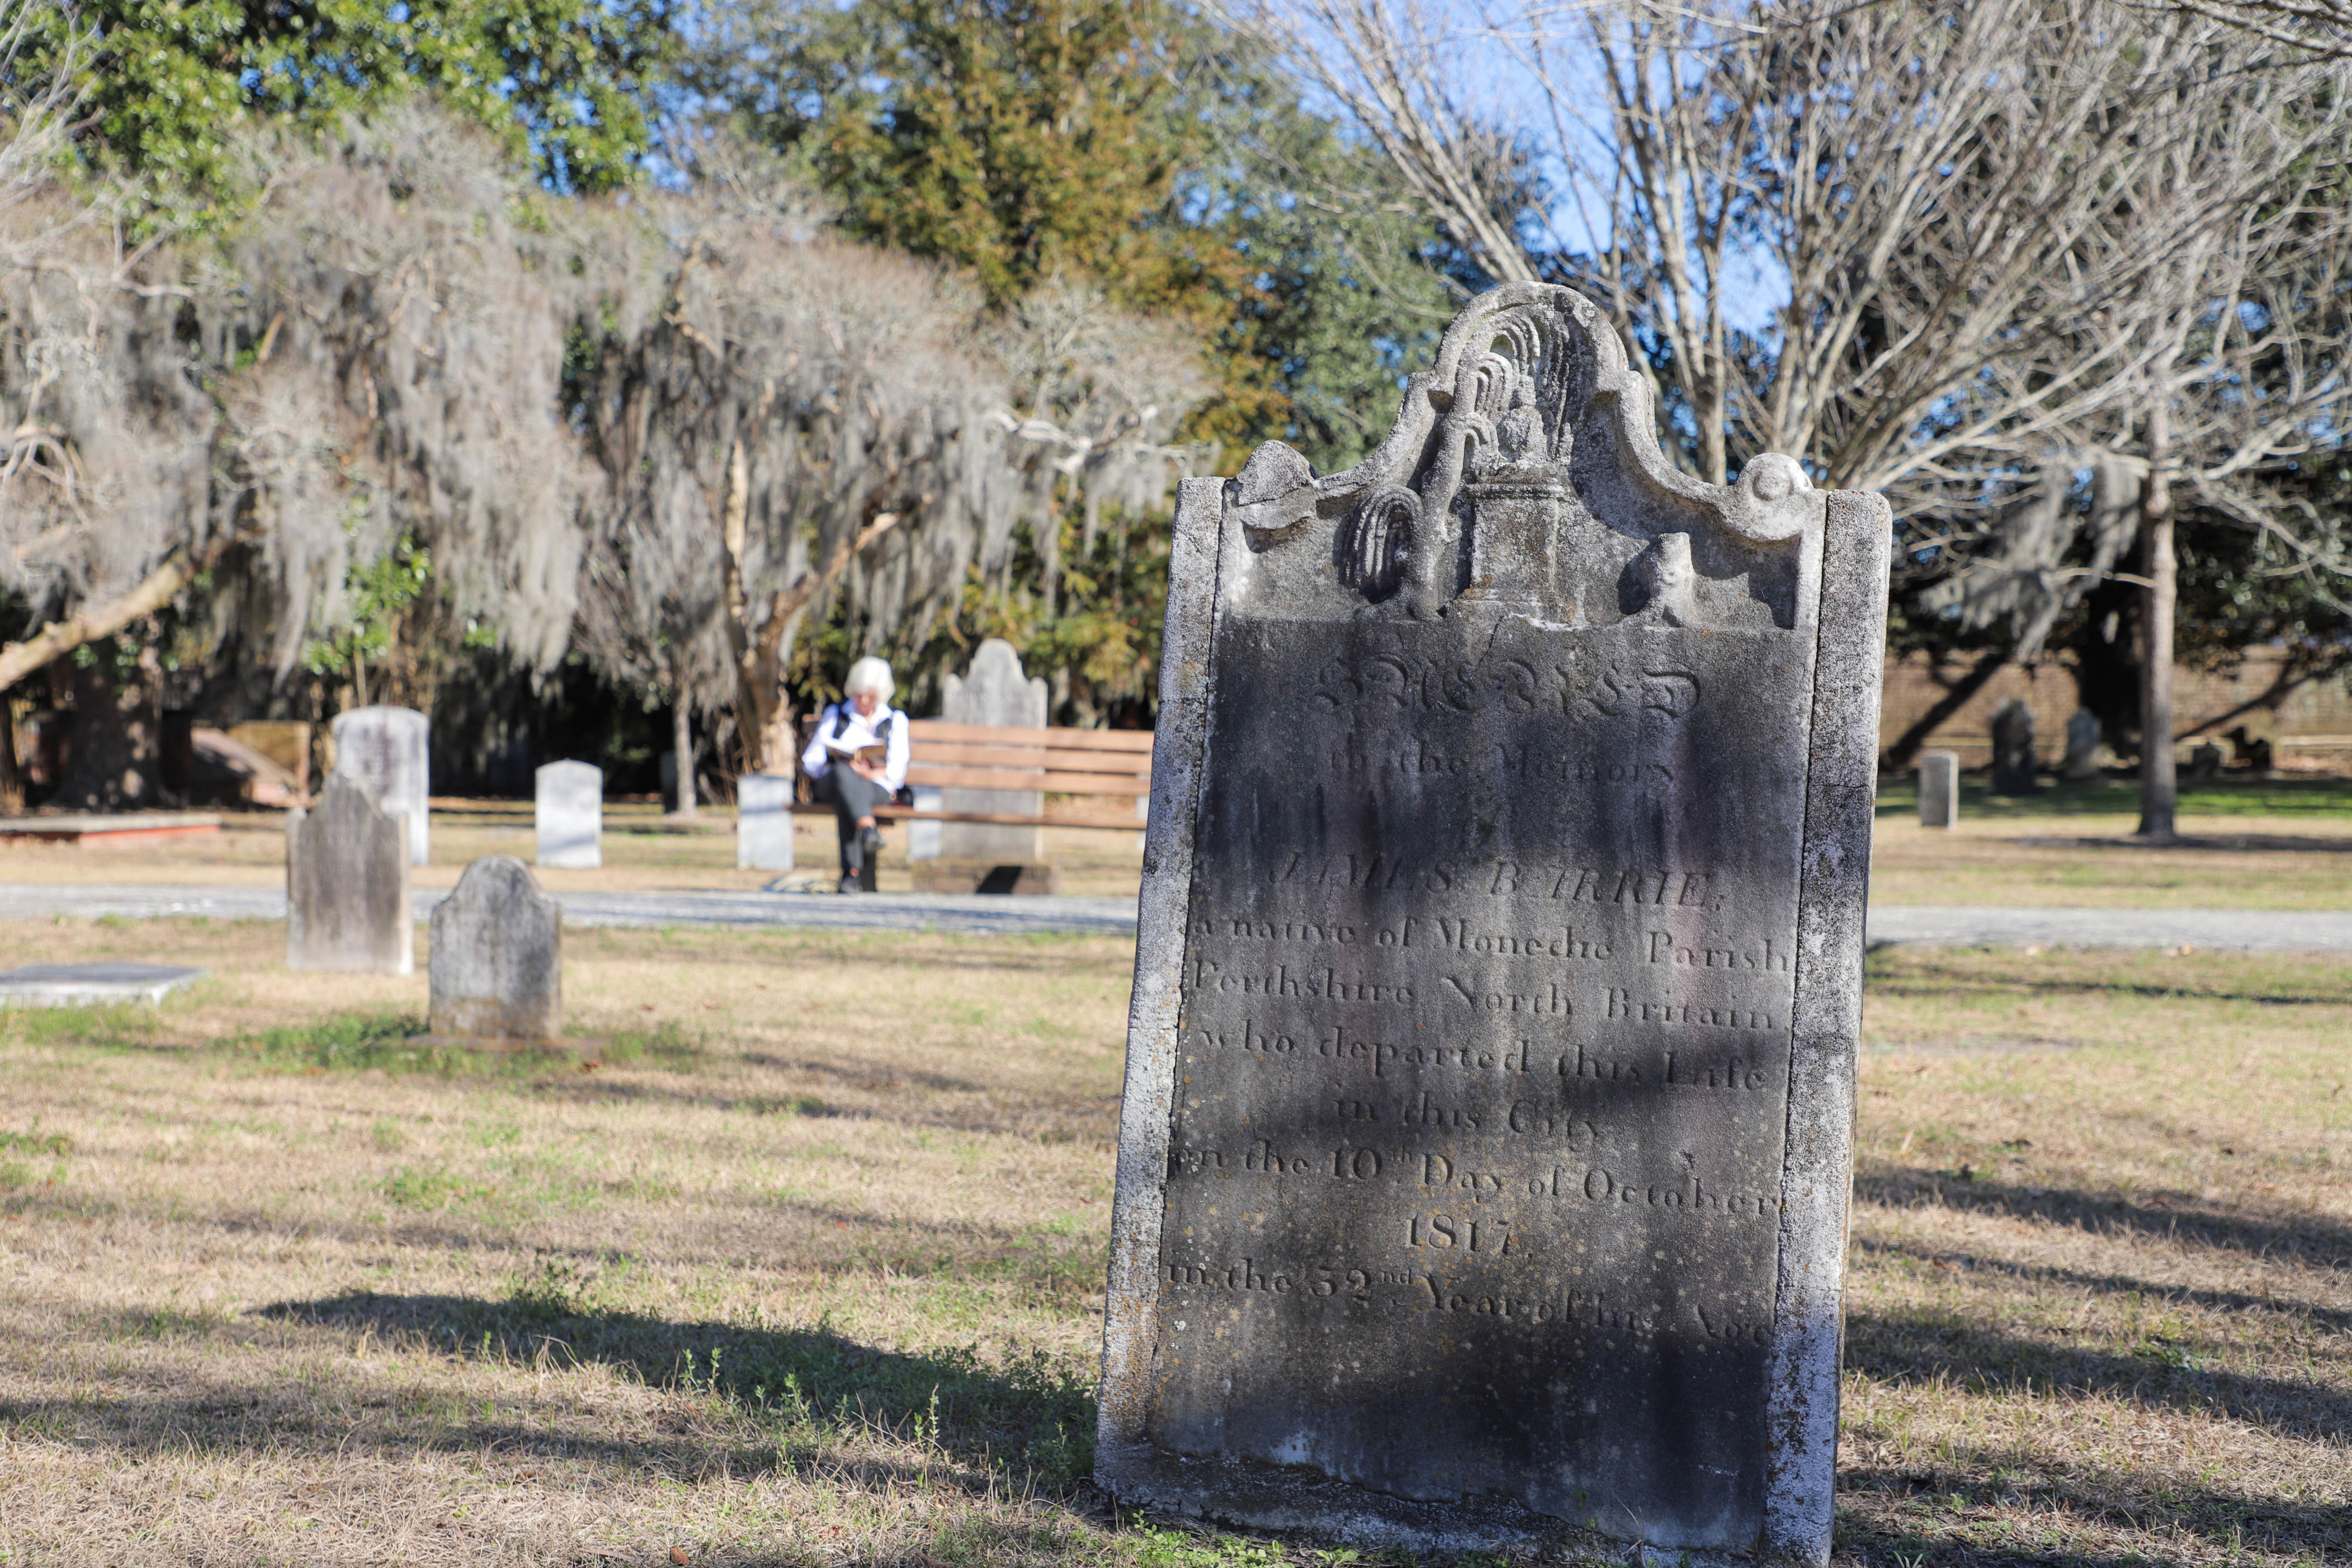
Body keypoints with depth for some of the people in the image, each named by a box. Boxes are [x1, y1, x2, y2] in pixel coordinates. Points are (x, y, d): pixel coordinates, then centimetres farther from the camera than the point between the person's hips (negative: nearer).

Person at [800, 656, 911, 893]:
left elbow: (896, 771, 6)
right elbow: (810, 760, 13)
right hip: (830, 783, 1)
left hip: (876, 787, -1)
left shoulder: (896, 720, 20)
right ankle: (868, 829, -65)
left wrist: (872, 773, -15)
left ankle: (852, 872, -55)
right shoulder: (835, 714, 23)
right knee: (844, 774, -40)